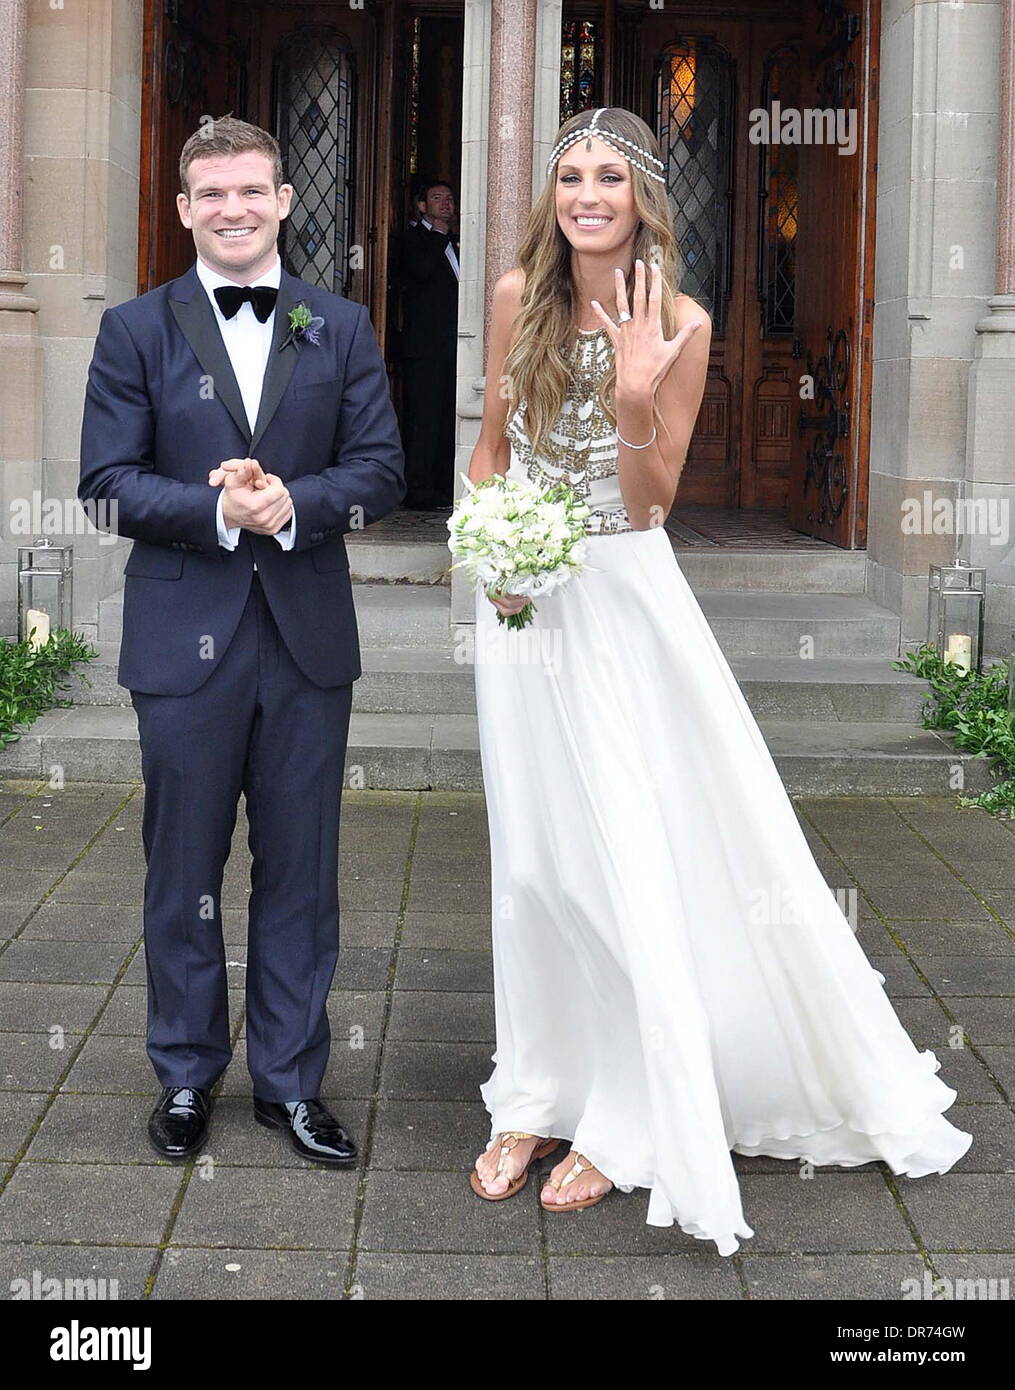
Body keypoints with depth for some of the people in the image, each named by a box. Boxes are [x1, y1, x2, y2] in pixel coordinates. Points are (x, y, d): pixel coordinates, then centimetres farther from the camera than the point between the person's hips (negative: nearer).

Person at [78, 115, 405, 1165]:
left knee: (300, 872, 8)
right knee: (184, 872, 10)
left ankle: (289, 1080, 22)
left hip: (308, 642, 1)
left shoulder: (342, 328, 6)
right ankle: (186, 1075, 26)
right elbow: (107, 480, -5)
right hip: (186, 640, -1)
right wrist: (217, 510, -20)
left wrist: (294, 503, -18)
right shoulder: (136, 330, 2)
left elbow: (381, 470, 1)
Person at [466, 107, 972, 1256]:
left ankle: (624, 1119, 12)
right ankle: (538, 1096, 24)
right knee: (534, 859, 10)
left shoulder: (680, 325, -11)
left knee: (640, 855, -2)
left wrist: (636, 392, -27)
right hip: (522, 596, 3)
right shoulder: (518, 296, -2)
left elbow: (650, 500, -11)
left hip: (621, 599, -3)